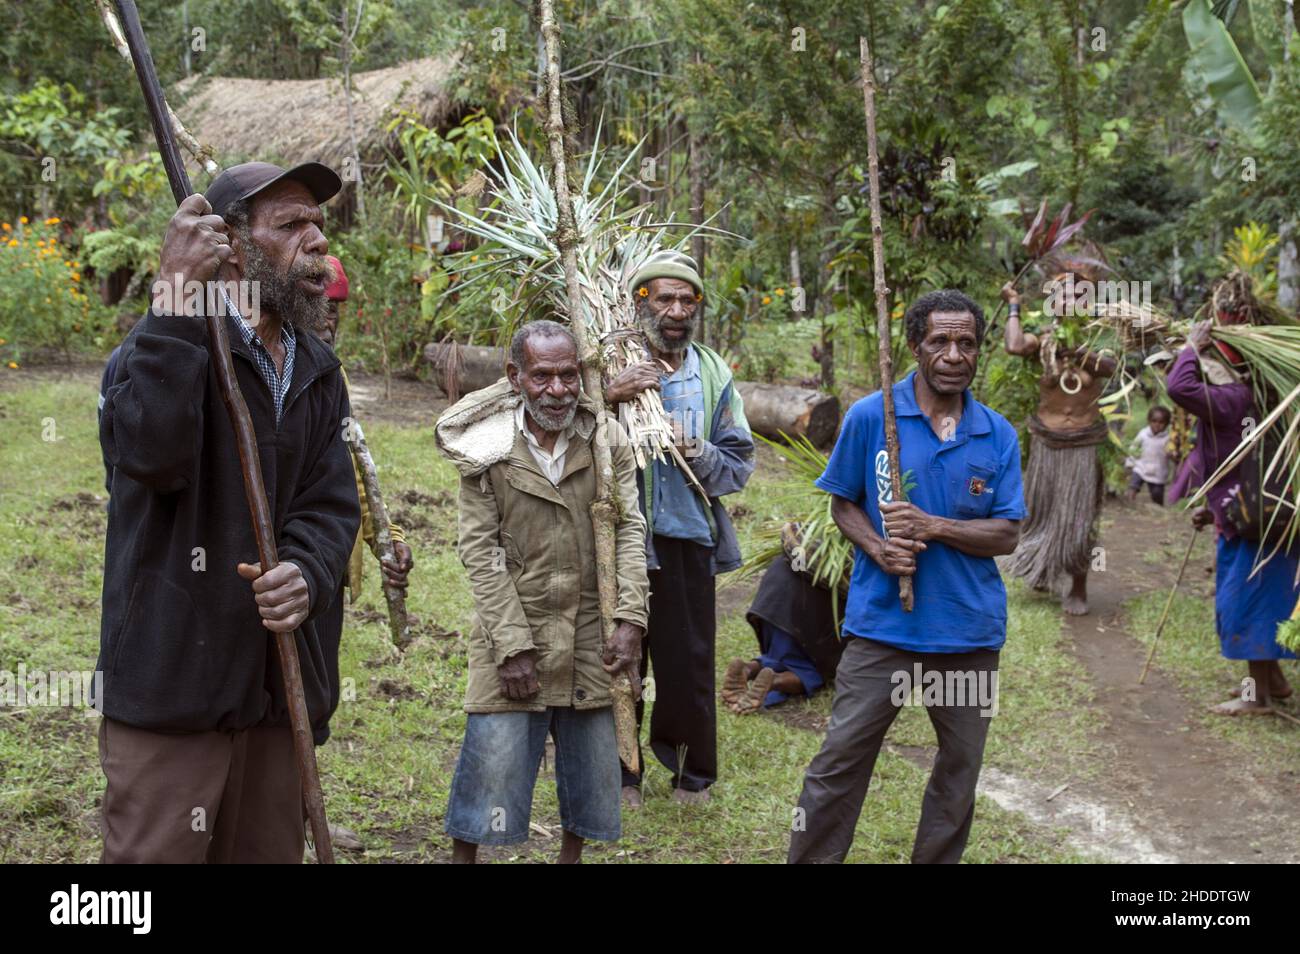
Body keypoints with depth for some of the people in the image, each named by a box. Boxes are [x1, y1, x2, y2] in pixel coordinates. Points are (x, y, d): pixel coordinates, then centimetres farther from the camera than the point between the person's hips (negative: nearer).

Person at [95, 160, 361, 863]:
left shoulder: (319, 372, 15)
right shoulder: (164, 347, -6)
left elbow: (332, 503, 5)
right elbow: (152, 452, -27)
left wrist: (307, 574, -17)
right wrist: (177, 296, -25)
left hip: (281, 685, 6)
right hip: (171, 672, -6)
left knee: (272, 851, 13)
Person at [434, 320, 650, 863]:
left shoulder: (607, 442, 0)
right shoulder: (487, 449, -6)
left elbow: (629, 531, -3)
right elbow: (479, 552, -8)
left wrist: (631, 619, -15)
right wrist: (513, 648, -13)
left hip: (591, 637, 3)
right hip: (513, 632, -3)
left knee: (592, 761, 12)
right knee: (493, 762, -3)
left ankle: (572, 852, 33)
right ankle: (463, 853, 17)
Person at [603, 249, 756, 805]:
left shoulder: (713, 374, 6)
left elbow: (740, 463, 6)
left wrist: (696, 452, -14)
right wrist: (608, 399, -28)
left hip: (688, 539, 2)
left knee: (688, 660, 10)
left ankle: (691, 769, 31)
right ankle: (619, 771, 28)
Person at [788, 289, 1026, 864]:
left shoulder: (998, 435, 2)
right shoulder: (870, 416, -3)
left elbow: (1006, 536, -1)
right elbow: (843, 505, 4)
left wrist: (933, 527, -16)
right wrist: (878, 549, -15)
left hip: (969, 628, 3)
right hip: (881, 623, -2)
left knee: (960, 771, 14)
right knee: (839, 763, -1)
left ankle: (938, 860, 32)